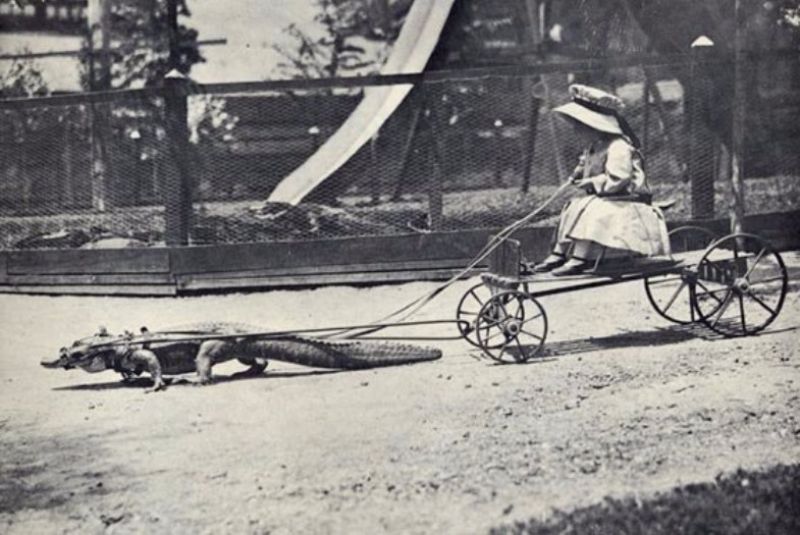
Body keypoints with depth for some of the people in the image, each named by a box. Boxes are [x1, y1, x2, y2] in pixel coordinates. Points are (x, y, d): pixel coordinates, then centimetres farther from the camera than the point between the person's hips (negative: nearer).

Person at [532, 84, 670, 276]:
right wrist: (580, 173, 6)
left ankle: (579, 259, -37)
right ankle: (559, 254, -2)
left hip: (628, 201, -10)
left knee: (592, 211, -30)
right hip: (606, 200, 10)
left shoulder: (618, 148, -20)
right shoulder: (593, 148, 12)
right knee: (572, 207, 4)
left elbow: (616, 180, -28)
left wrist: (591, 183, -19)